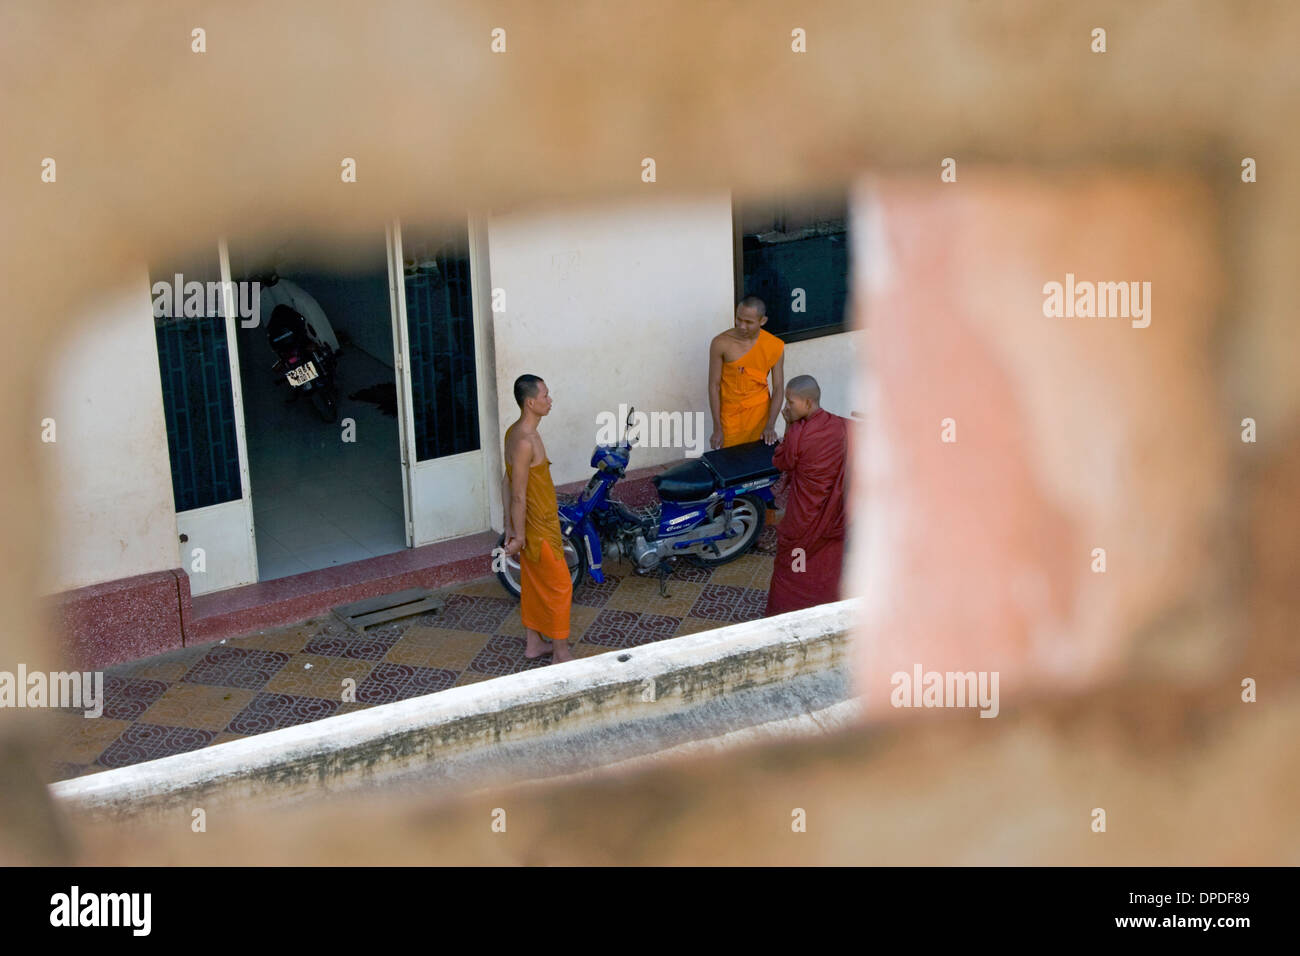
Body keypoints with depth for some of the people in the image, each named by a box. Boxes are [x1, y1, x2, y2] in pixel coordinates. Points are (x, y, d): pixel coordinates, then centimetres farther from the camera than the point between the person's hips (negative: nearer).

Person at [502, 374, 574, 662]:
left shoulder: (514, 432, 3)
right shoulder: (526, 441, -28)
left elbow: (507, 484, 9)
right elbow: (518, 495, -24)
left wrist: (510, 527, 13)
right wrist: (519, 537, -17)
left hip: (528, 526, 9)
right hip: (538, 530, -9)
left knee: (533, 584, 20)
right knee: (560, 586, 2)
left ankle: (534, 644, 33)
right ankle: (561, 653, 13)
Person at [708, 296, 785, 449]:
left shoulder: (775, 346, -8)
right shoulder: (721, 343, -14)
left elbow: (778, 388, -5)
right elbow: (714, 385, -9)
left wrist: (770, 426, -15)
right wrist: (717, 428, -10)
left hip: (760, 413, 1)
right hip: (730, 415, -1)